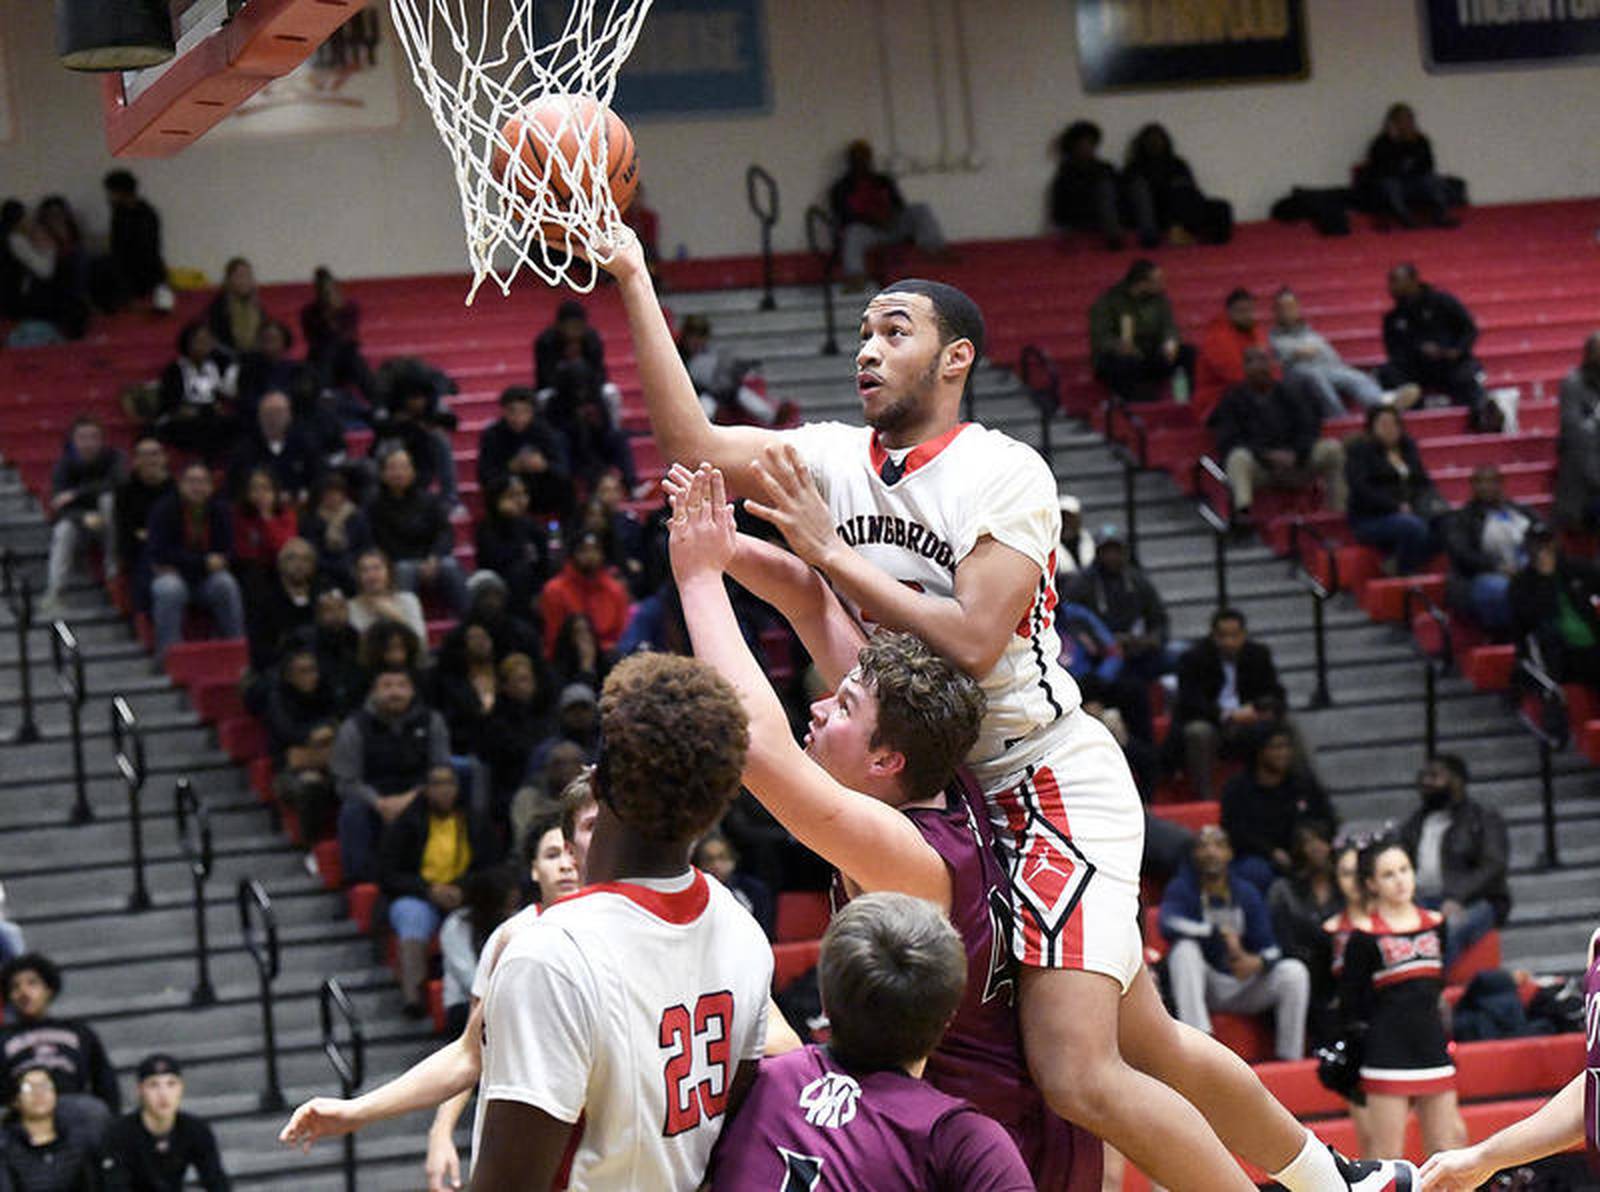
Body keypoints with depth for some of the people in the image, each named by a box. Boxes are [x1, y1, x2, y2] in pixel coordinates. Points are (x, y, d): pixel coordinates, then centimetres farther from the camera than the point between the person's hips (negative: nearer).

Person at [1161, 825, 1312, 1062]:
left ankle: (1289, 1059, -18)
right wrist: (1221, 933, -27)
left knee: (1294, 971, -21)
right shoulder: (1181, 889, -4)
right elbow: (1169, 925, -26)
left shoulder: (1247, 894, 4)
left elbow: (1270, 949, -1)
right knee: (1184, 949, -32)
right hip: (1203, 986, -2)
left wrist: (1259, 962, -26)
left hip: (1243, 988, 2)